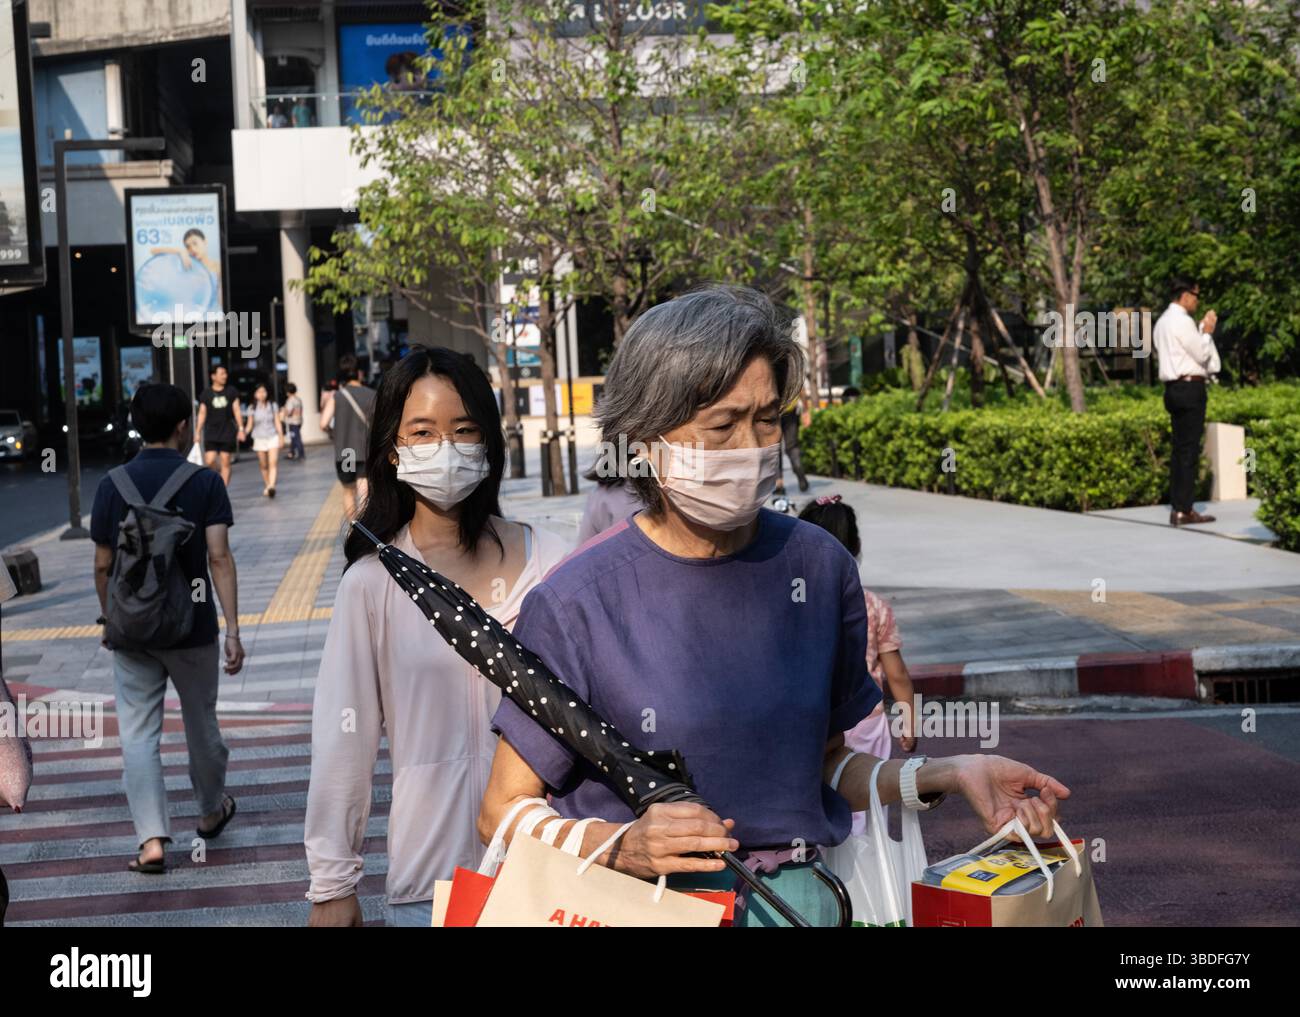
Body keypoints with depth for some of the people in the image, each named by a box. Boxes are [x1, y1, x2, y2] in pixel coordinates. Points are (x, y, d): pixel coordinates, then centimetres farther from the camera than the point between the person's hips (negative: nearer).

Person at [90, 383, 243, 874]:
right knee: (201, 724, 18)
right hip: (193, 629, -1)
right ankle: (211, 811, 37)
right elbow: (219, 558, -14)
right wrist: (233, 629, -13)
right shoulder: (205, 482, -8)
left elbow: (103, 565, 2)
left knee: (138, 733, 3)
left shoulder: (112, 485, -2)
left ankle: (152, 839, -6)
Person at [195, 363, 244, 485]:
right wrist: (198, 432, 1)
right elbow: (202, 413, 5)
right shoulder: (206, 395, 3)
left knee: (225, 463, 0)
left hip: (227, 434, 1)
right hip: (211, 434, -1)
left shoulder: (231, 392, 5)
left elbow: (237, 411, 5)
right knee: (209, 461, -11)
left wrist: (241, 429, -2)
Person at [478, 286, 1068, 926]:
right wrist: (622, 846, -20)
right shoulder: (577, 602, -10)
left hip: (796, 897, 3)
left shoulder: (817, 565, 3)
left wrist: (948, 775, -2)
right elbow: (503, 812, -4)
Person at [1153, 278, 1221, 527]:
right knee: (1189, 450, -8)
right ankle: (1184, 510, -8)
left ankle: (1177, 506, 12)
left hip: (1174, 389, 10)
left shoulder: (1163, 322, 17)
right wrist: (1207, 332, 3)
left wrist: (1202, 329, 17)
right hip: (1190, 387, -10)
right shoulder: (1182, 321, -13)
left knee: (1180, 448, 11)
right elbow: (1201, 354, -11)